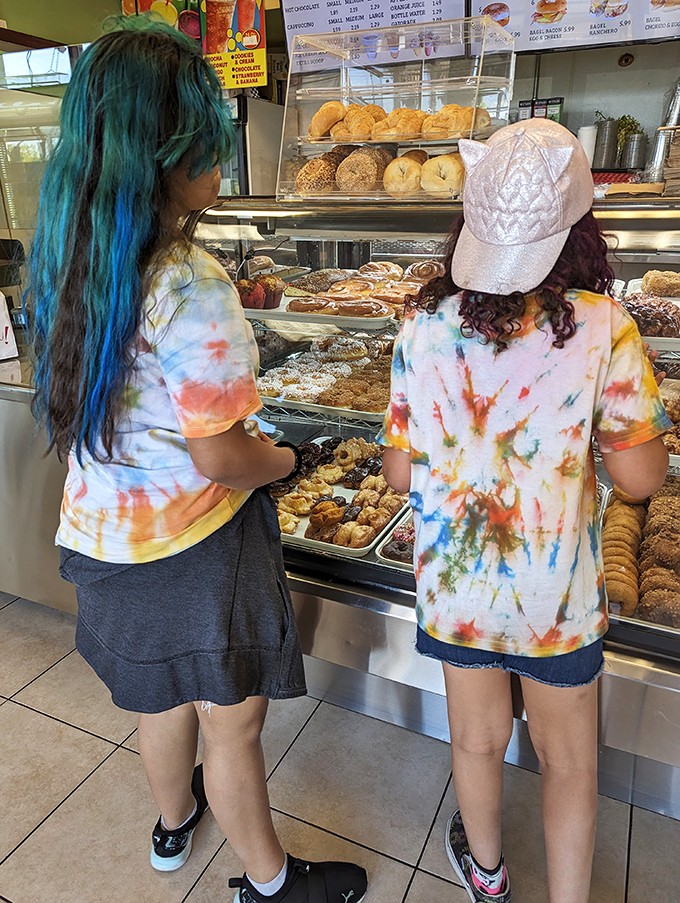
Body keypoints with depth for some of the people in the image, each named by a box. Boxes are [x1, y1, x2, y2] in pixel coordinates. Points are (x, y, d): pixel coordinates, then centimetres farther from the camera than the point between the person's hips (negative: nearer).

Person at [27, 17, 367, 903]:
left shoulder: (68, 257, -1)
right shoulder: (191, 287, -27)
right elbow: (221, 458, -24)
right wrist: (285, 460, -3)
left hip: (105, 530, 8)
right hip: (194, 542, -7)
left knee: (162, 697, 29)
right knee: (232, 723, 15)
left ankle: (174, 822, 57)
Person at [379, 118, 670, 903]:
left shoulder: (424, 327, -12)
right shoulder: (603, 329, -17)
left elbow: (398, 474, -6)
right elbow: (639, 478, -12)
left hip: (453, 582, 3)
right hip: (557, 592, -2)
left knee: (477, 738, 25)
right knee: (569, 763, 22)